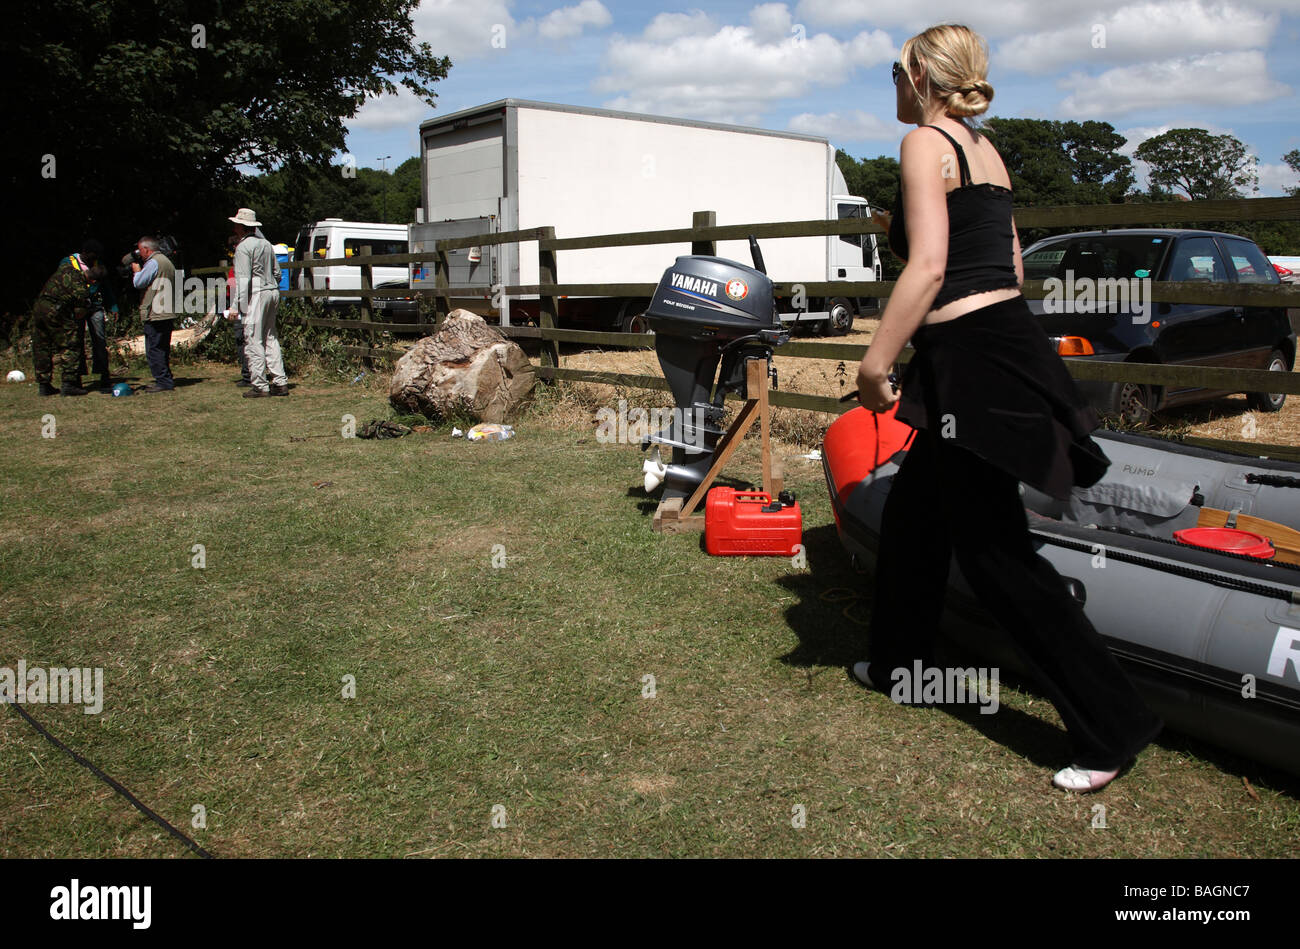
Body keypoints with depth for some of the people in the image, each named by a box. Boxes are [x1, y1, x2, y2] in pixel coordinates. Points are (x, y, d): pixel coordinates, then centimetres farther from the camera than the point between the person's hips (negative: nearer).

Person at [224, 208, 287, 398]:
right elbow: (277, 273, 19)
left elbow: (243, 279, -16)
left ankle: (259, 386, -5)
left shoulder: (244, 247, -10)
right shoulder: (266, 243, 15)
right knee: (270, 338, 12)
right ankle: (280, 382, 10)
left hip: (255, 295, -8)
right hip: (272, 291, 8)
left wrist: (236, 306, -16)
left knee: (253, 341, -4)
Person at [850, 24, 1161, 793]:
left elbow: (929, 267, -21)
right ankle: (900, 661, 37)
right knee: (914, 511, 21)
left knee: (994, 549, -3)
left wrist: (876, 363, -18)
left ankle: (1114, 726, 4)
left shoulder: (926, 144, -9)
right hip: (1009, 339, 10)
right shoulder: (986, 149, 17)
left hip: (972, 359, -10)